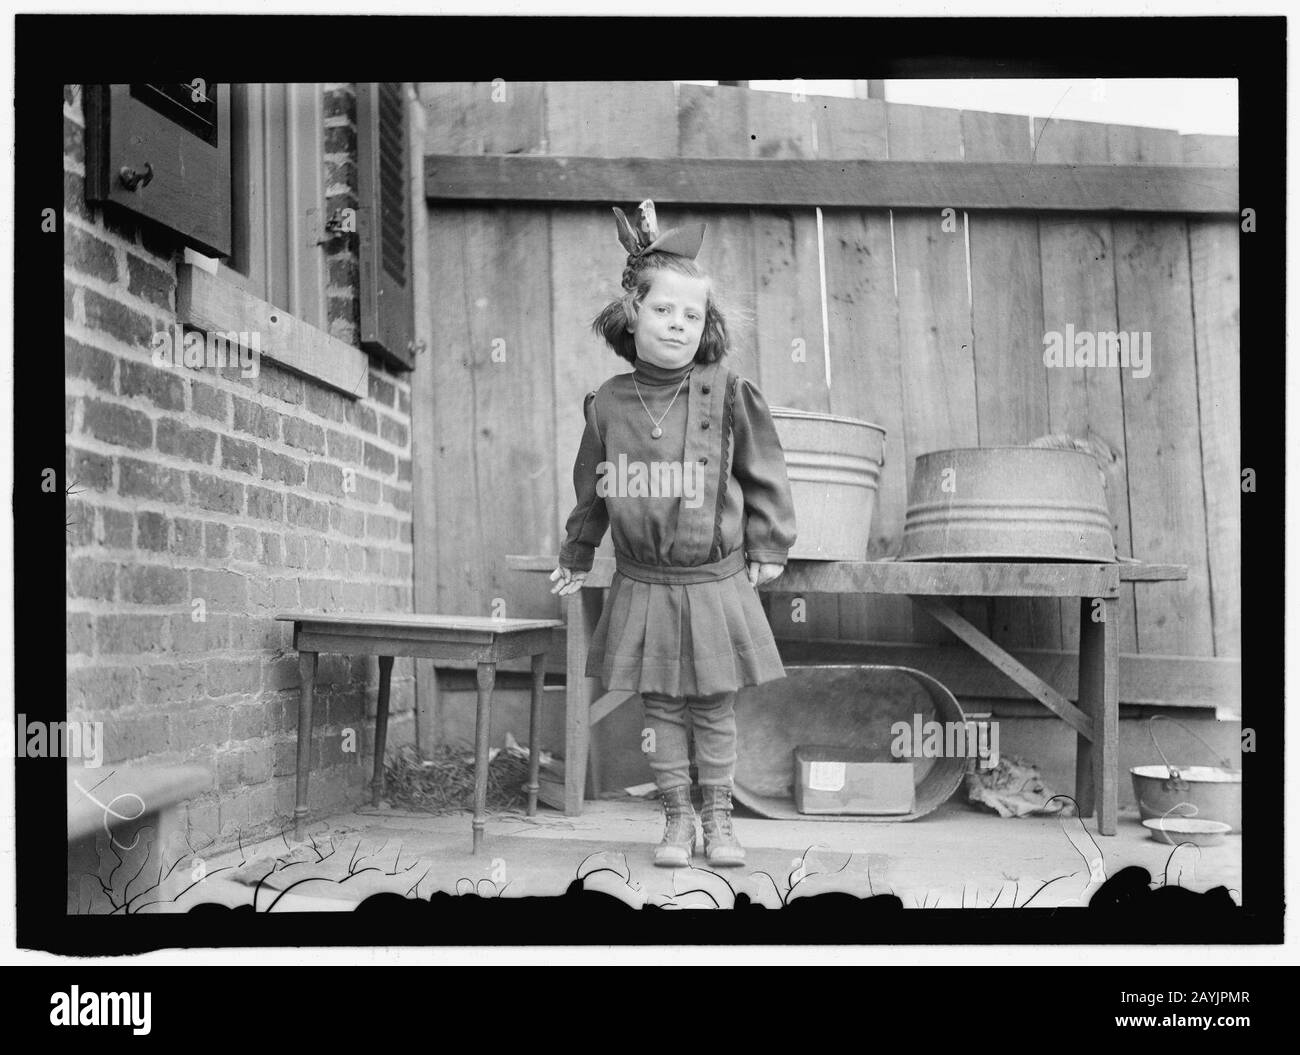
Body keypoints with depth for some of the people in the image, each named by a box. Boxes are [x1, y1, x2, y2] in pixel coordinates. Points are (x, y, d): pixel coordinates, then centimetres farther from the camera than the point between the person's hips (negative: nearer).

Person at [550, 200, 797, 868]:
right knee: (660, 709, 9)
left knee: (715, 711, 8)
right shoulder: (608, 402, -1)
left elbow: (763, 474, 1)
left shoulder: (728, 393, -7)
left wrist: (767, 548, 3)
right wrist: (576, 556, 20)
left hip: (715, 583, -1)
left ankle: (718, 820, 23)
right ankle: (676, 819, 24)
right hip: (643, 586, 2)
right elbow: (592, 487, 12)